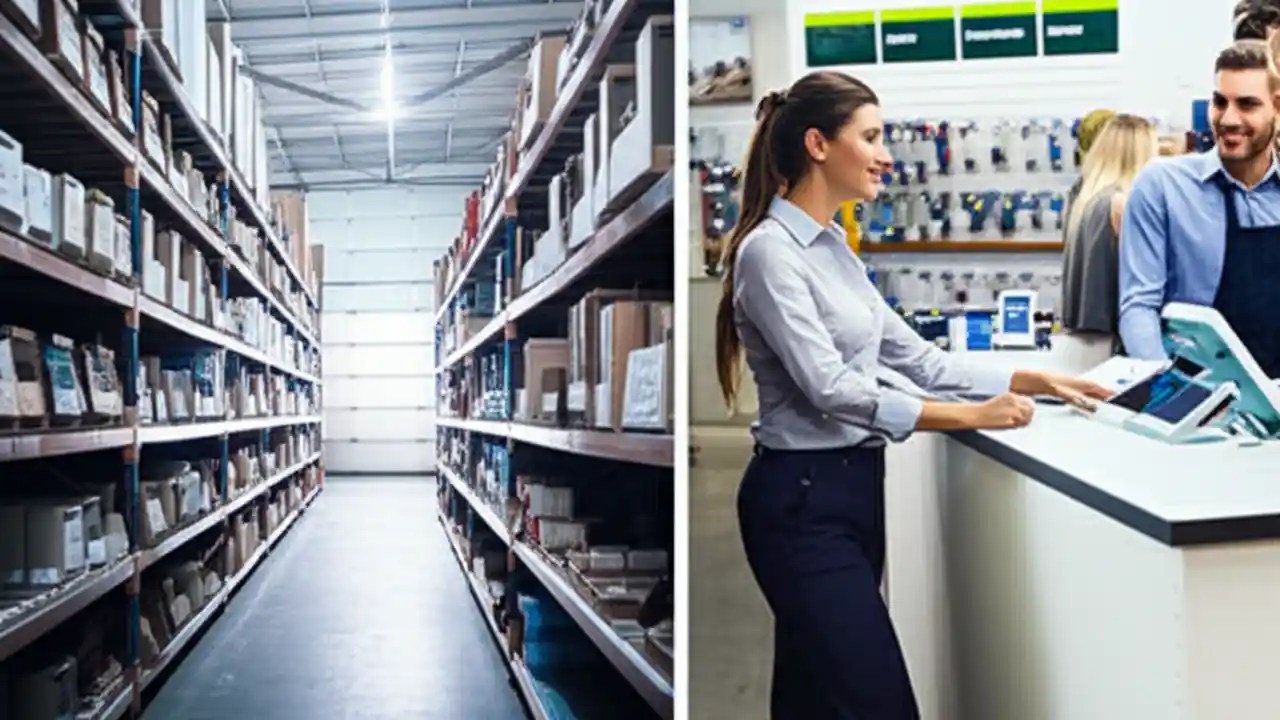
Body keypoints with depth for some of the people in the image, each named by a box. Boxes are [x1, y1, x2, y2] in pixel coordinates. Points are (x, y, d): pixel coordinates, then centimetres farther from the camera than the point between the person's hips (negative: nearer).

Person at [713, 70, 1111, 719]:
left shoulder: (832, 247, 13)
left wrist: (1039, 382, 7)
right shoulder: (769, 251, -15)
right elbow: (830, 387, -22)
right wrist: (972, 417, -23)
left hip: (853, 486, 9)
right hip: (801, 499, -9)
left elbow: (914, 357, 13)